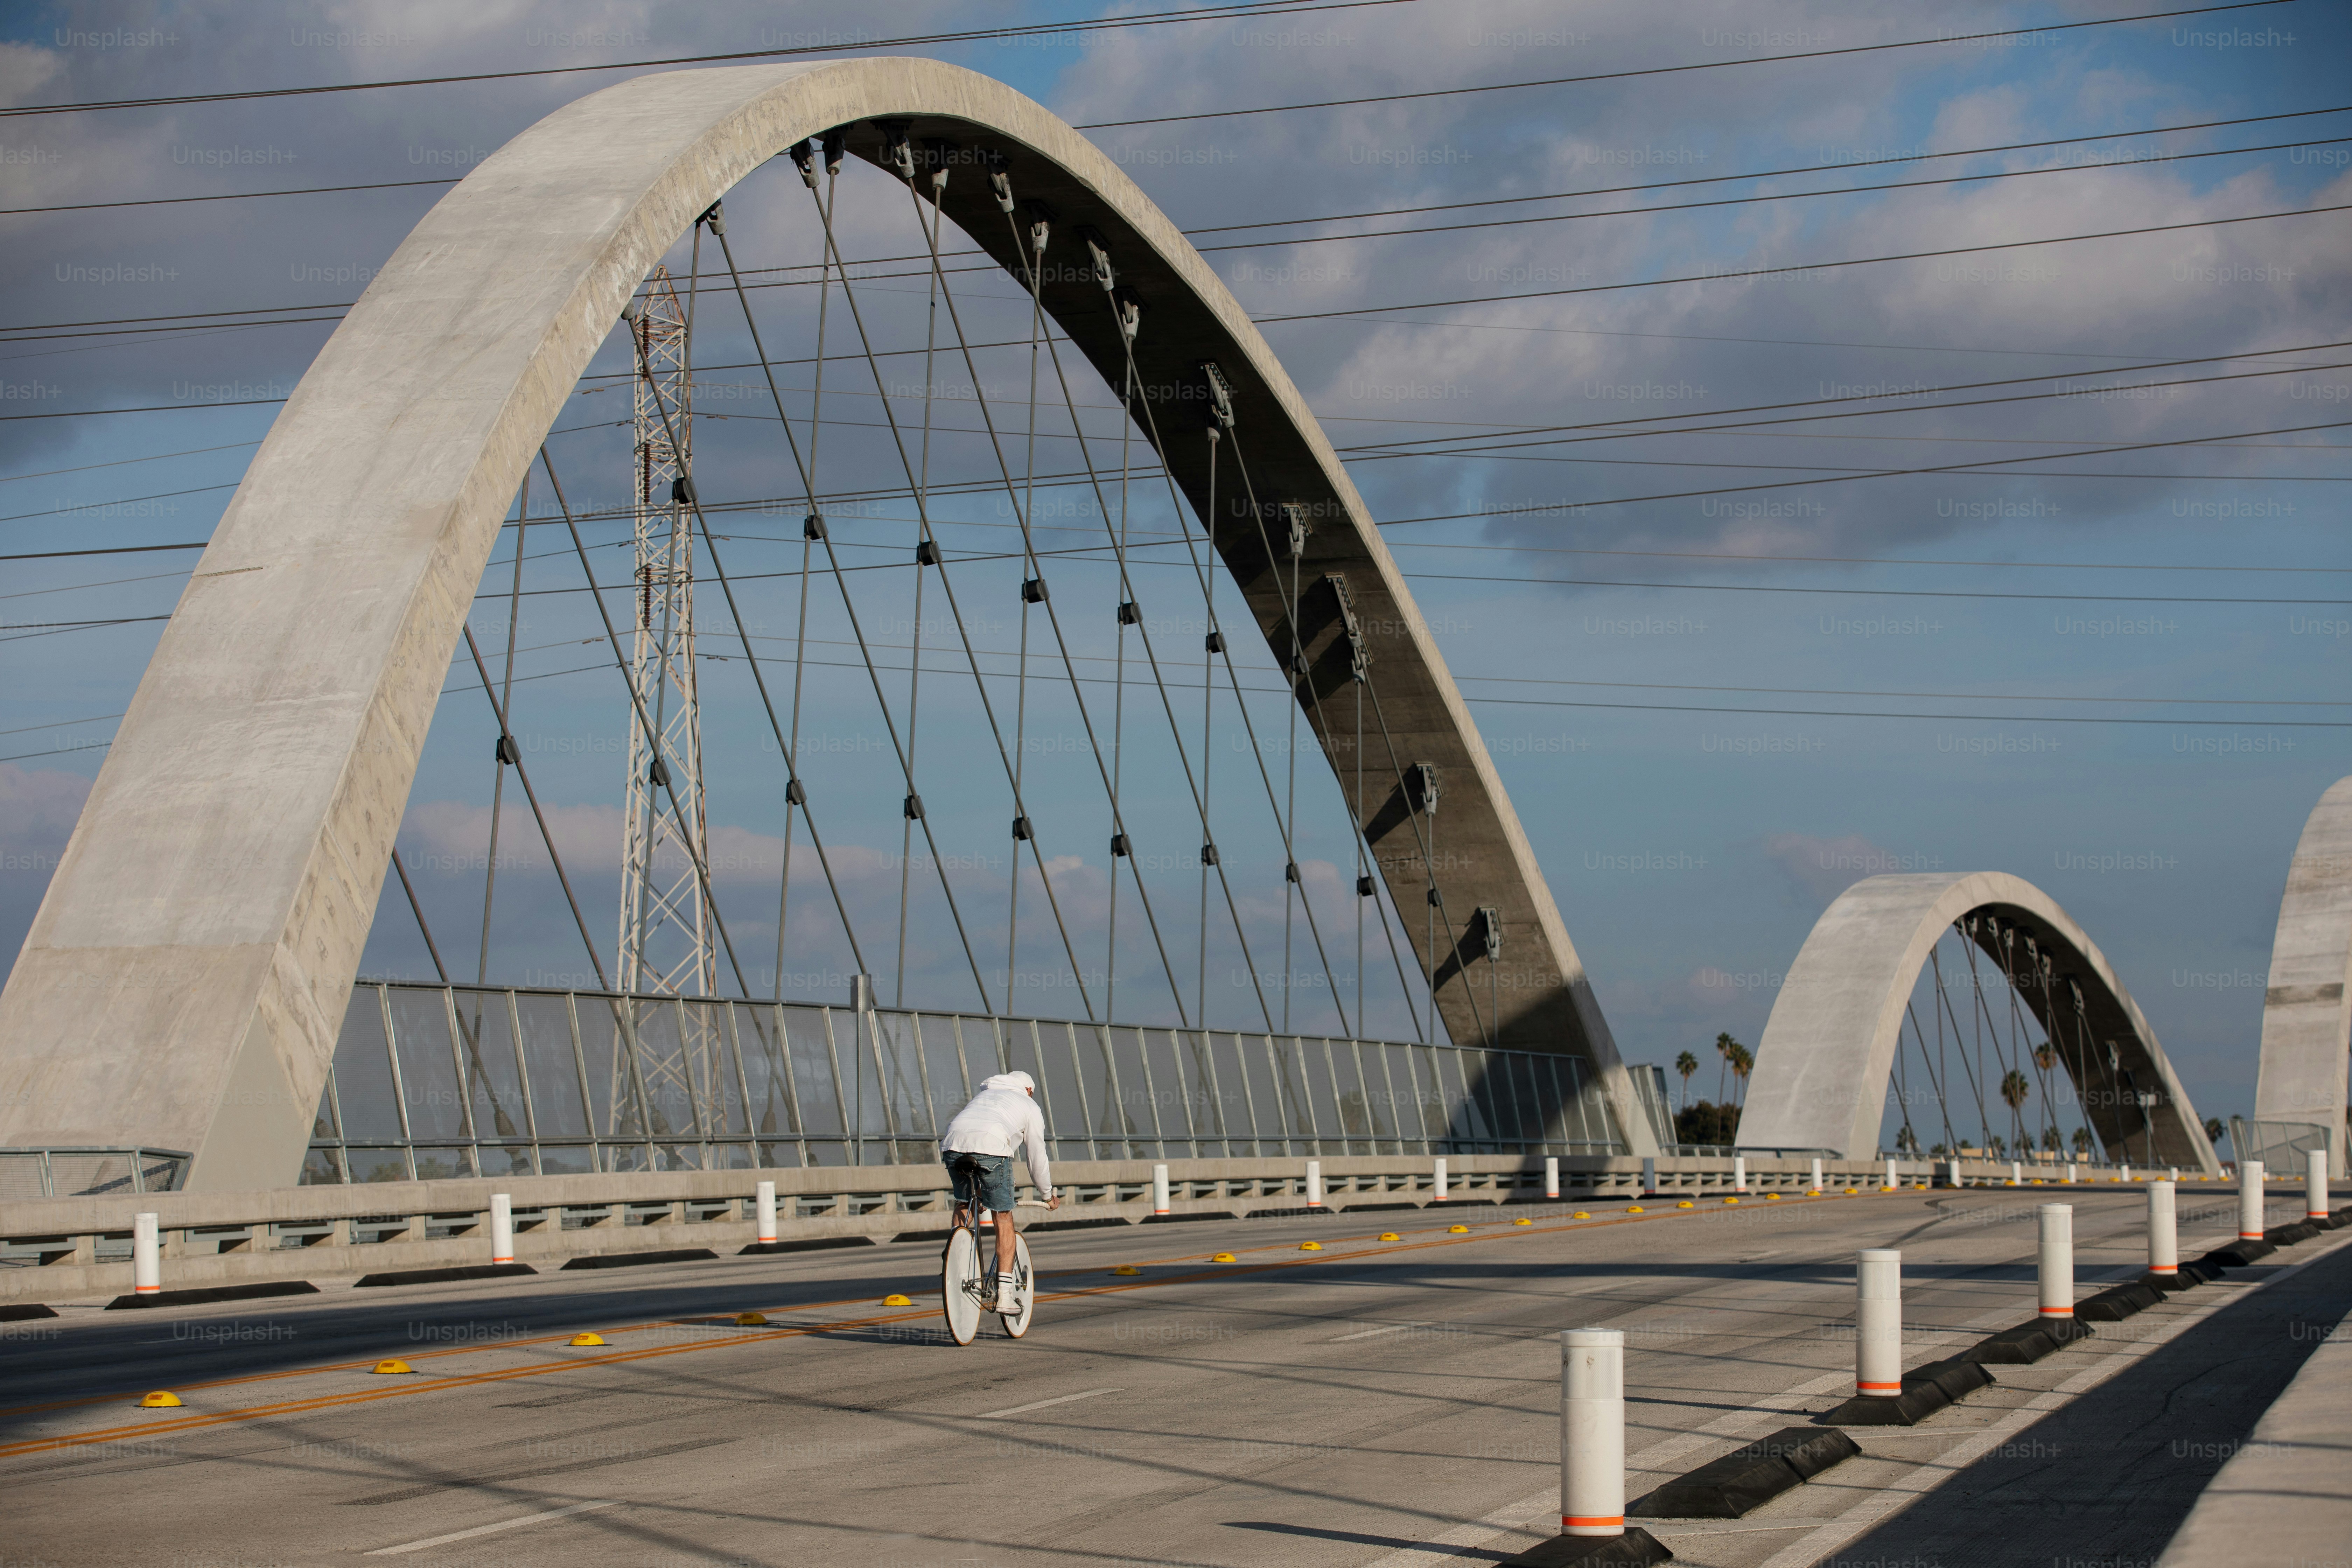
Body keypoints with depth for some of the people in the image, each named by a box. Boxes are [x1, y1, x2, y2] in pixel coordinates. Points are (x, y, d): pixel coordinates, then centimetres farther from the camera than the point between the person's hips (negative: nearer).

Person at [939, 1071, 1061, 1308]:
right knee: (1003, 1218, 7)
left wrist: (979, 1193, 55)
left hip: (952, 1144, 4)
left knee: (964, 1203, 29)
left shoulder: (983, 1095, 42)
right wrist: (1048, 1195, 44)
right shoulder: (1030, 1106, 28)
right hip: (990, 1150, -4)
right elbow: (1037, 1157, 29)